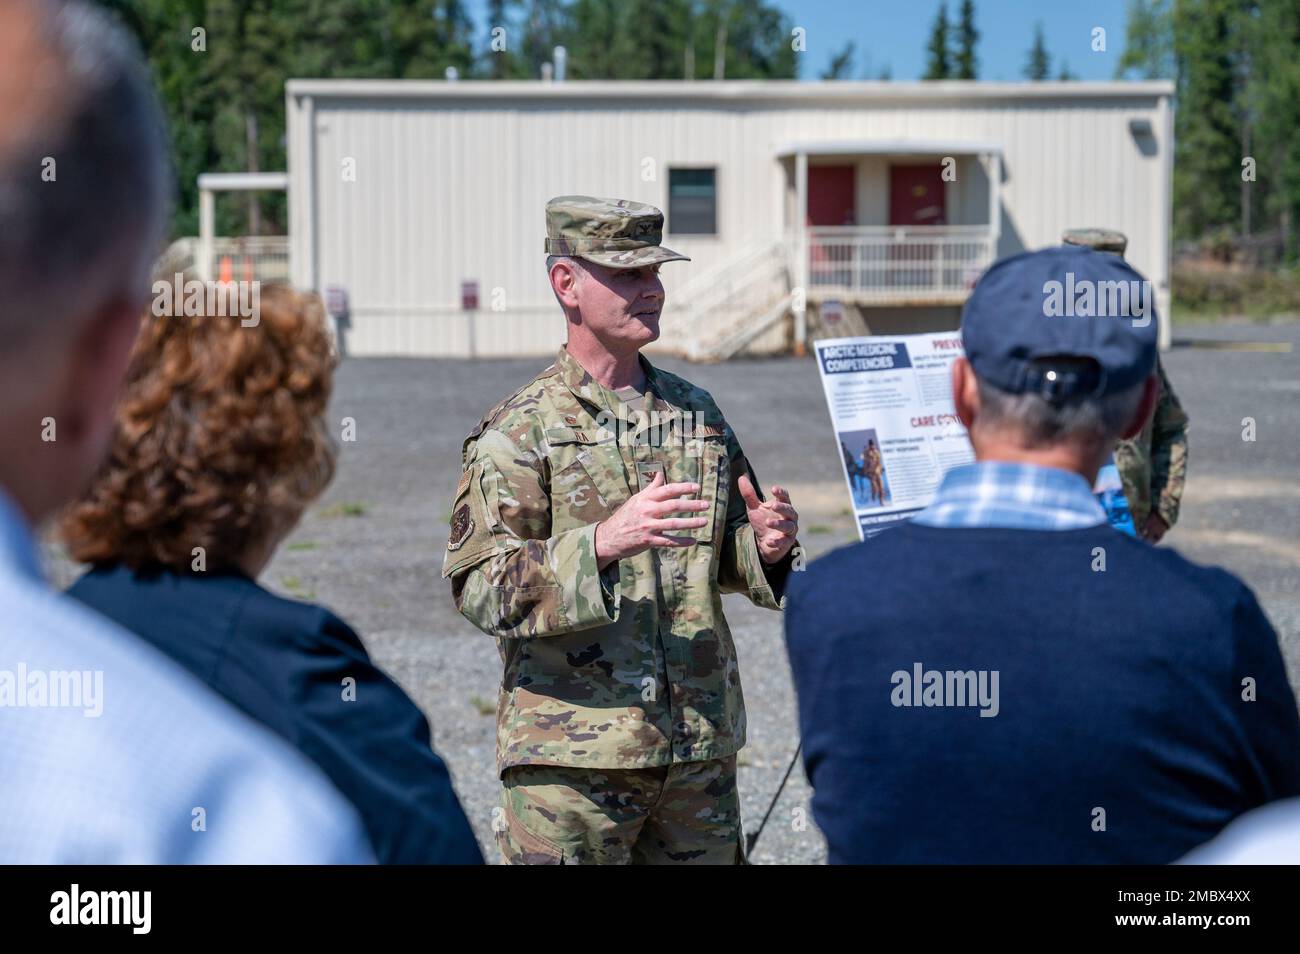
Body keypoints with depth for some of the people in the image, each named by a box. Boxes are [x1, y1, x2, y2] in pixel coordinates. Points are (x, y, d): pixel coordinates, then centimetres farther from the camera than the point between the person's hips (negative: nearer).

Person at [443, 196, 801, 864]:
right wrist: (604, 542, -28)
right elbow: (478, 587, -14)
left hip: (700, 745, 5)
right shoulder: (519, 429, -6)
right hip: (572, 755, -5)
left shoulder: (695, 411, 11)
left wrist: (765, 547, -3)